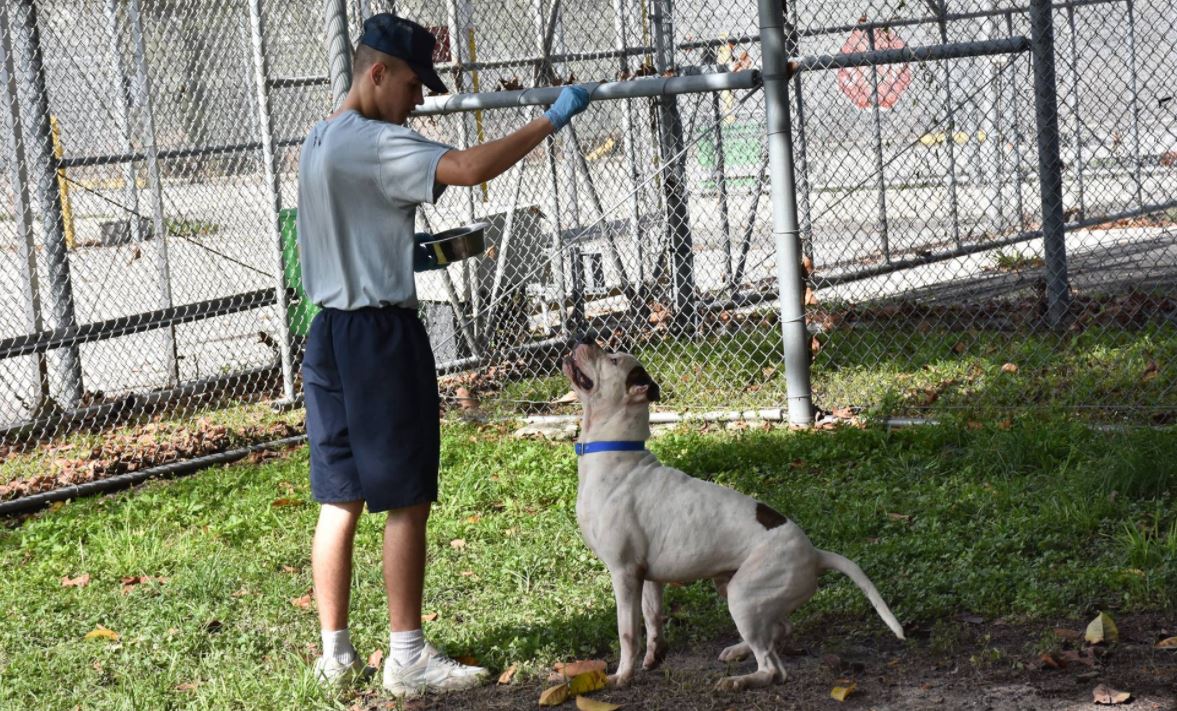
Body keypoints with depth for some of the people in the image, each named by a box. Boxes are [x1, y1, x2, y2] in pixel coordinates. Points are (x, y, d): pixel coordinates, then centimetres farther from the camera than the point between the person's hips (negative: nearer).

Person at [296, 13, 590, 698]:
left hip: (328, 332, 9)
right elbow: (467, 167, -27)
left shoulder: (319, 142, 14)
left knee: (341, 499, 12)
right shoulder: (372, 143, -16)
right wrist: (550, 121, -22)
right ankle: (407, 658, 0)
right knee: (407, 501, -3)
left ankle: (336, 652, 17)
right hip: (381, 333, -9)